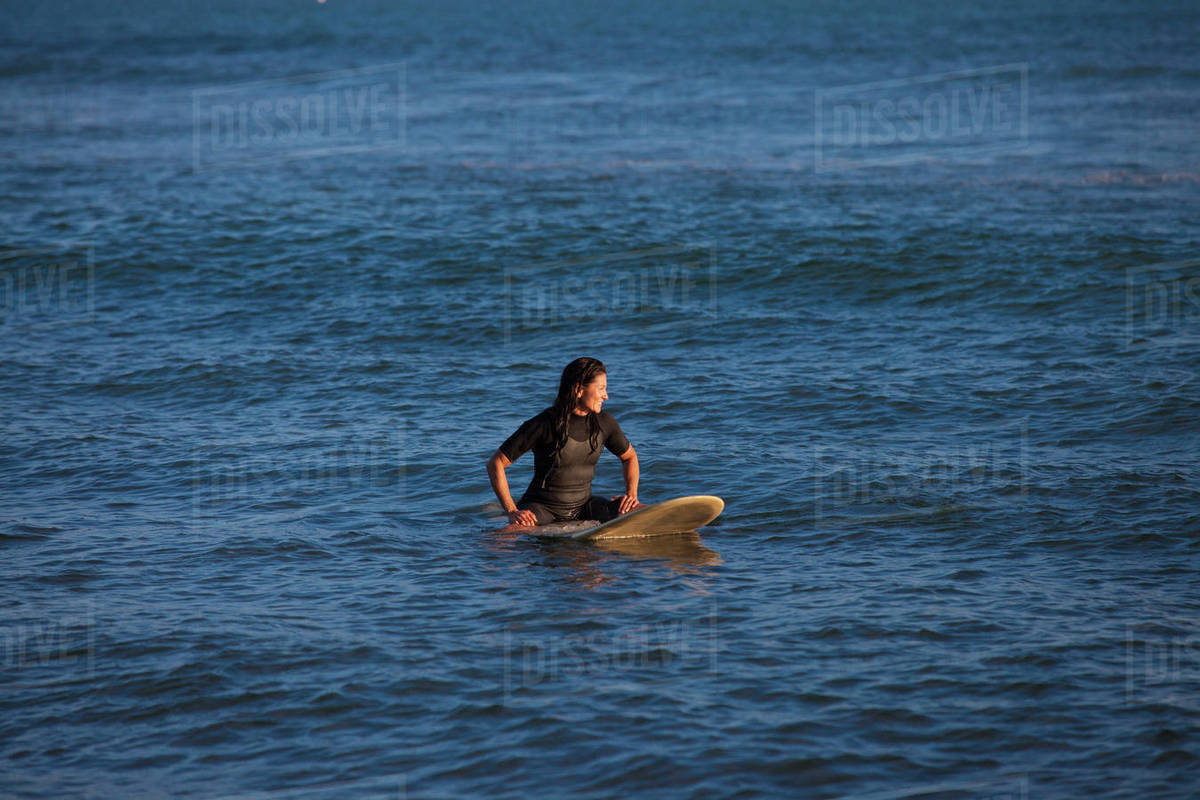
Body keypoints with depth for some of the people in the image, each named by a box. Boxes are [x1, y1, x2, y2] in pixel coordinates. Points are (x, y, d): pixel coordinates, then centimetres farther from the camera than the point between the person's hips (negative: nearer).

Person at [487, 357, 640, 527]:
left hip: (583, 506, 8)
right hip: (542, 507, -8)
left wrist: (631, 494, 0)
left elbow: (629, 456, 19)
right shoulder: (544, 424, -16)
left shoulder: (603, 422, 0)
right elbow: (495, 464, -12)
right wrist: (512, 512, -21)